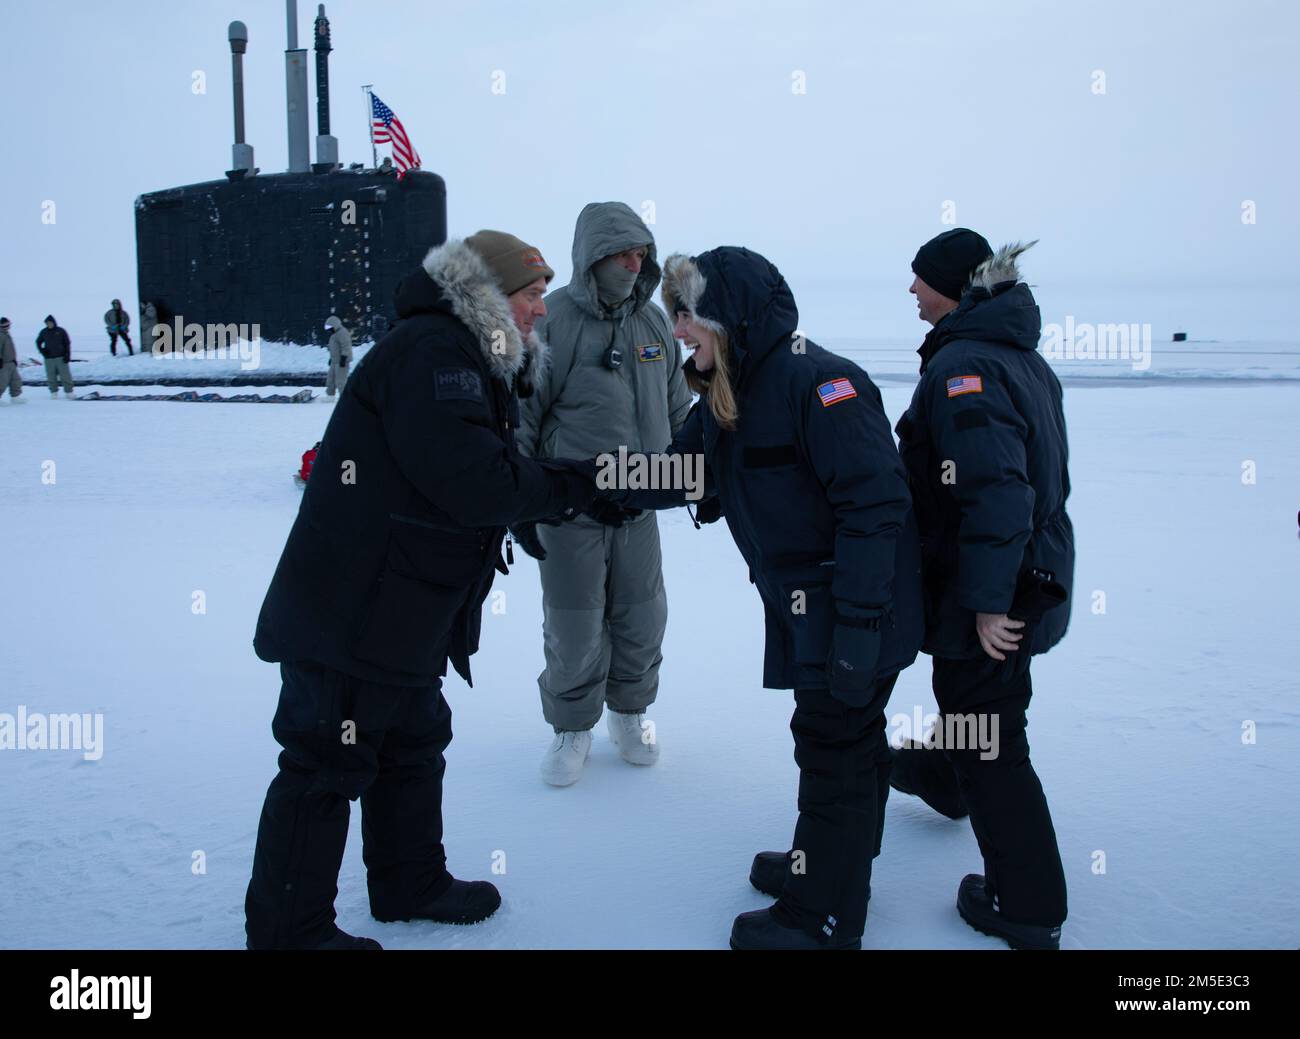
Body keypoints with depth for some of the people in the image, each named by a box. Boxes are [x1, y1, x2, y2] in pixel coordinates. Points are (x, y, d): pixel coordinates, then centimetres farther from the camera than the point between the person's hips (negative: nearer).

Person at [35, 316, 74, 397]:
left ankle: (68, 392, -1)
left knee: (65, 376, -5)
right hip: (49, 358, 2)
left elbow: (67, 344, 2)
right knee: (51, 377, 4)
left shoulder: (61, 331, 0)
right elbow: (38, 342, 20)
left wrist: (67, 356, -6)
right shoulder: (43, 332, 6)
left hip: (61, 358, -2)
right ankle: (54, 392, 12)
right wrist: (42, 351, 2)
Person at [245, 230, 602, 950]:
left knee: (414, 744, 22)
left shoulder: (471, 361, 17)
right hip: (351, 614, -11)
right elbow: (469, 482, -27)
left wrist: (559, 494, -1)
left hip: (401, 616, 11)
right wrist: (569, 487, -14)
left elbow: (490, 475, 15)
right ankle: (289, 928, 17)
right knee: (328, 766, 1)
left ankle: (411, 884, 39)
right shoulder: (431, 350, -18)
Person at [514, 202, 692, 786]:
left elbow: (678, 407, 17)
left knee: (642, 619, 13)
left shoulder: (653, 321, 5)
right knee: (575, 629, 4)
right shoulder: (551, 322, -12)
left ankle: (630, 713, 35)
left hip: (640, 506, 5)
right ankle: (572, 729, 25)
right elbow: (519, 419, -8)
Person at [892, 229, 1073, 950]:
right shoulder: (1021, 355, 9)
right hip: (1037, 571, 9)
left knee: (988, 736, 2)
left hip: (990, 593, -9)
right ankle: (943, 779, 56)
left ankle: (1026, 907, 13)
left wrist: (988, 603, -28)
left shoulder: (962, 365, -22)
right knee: (968, 693, 31)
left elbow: (994, 489, -31)